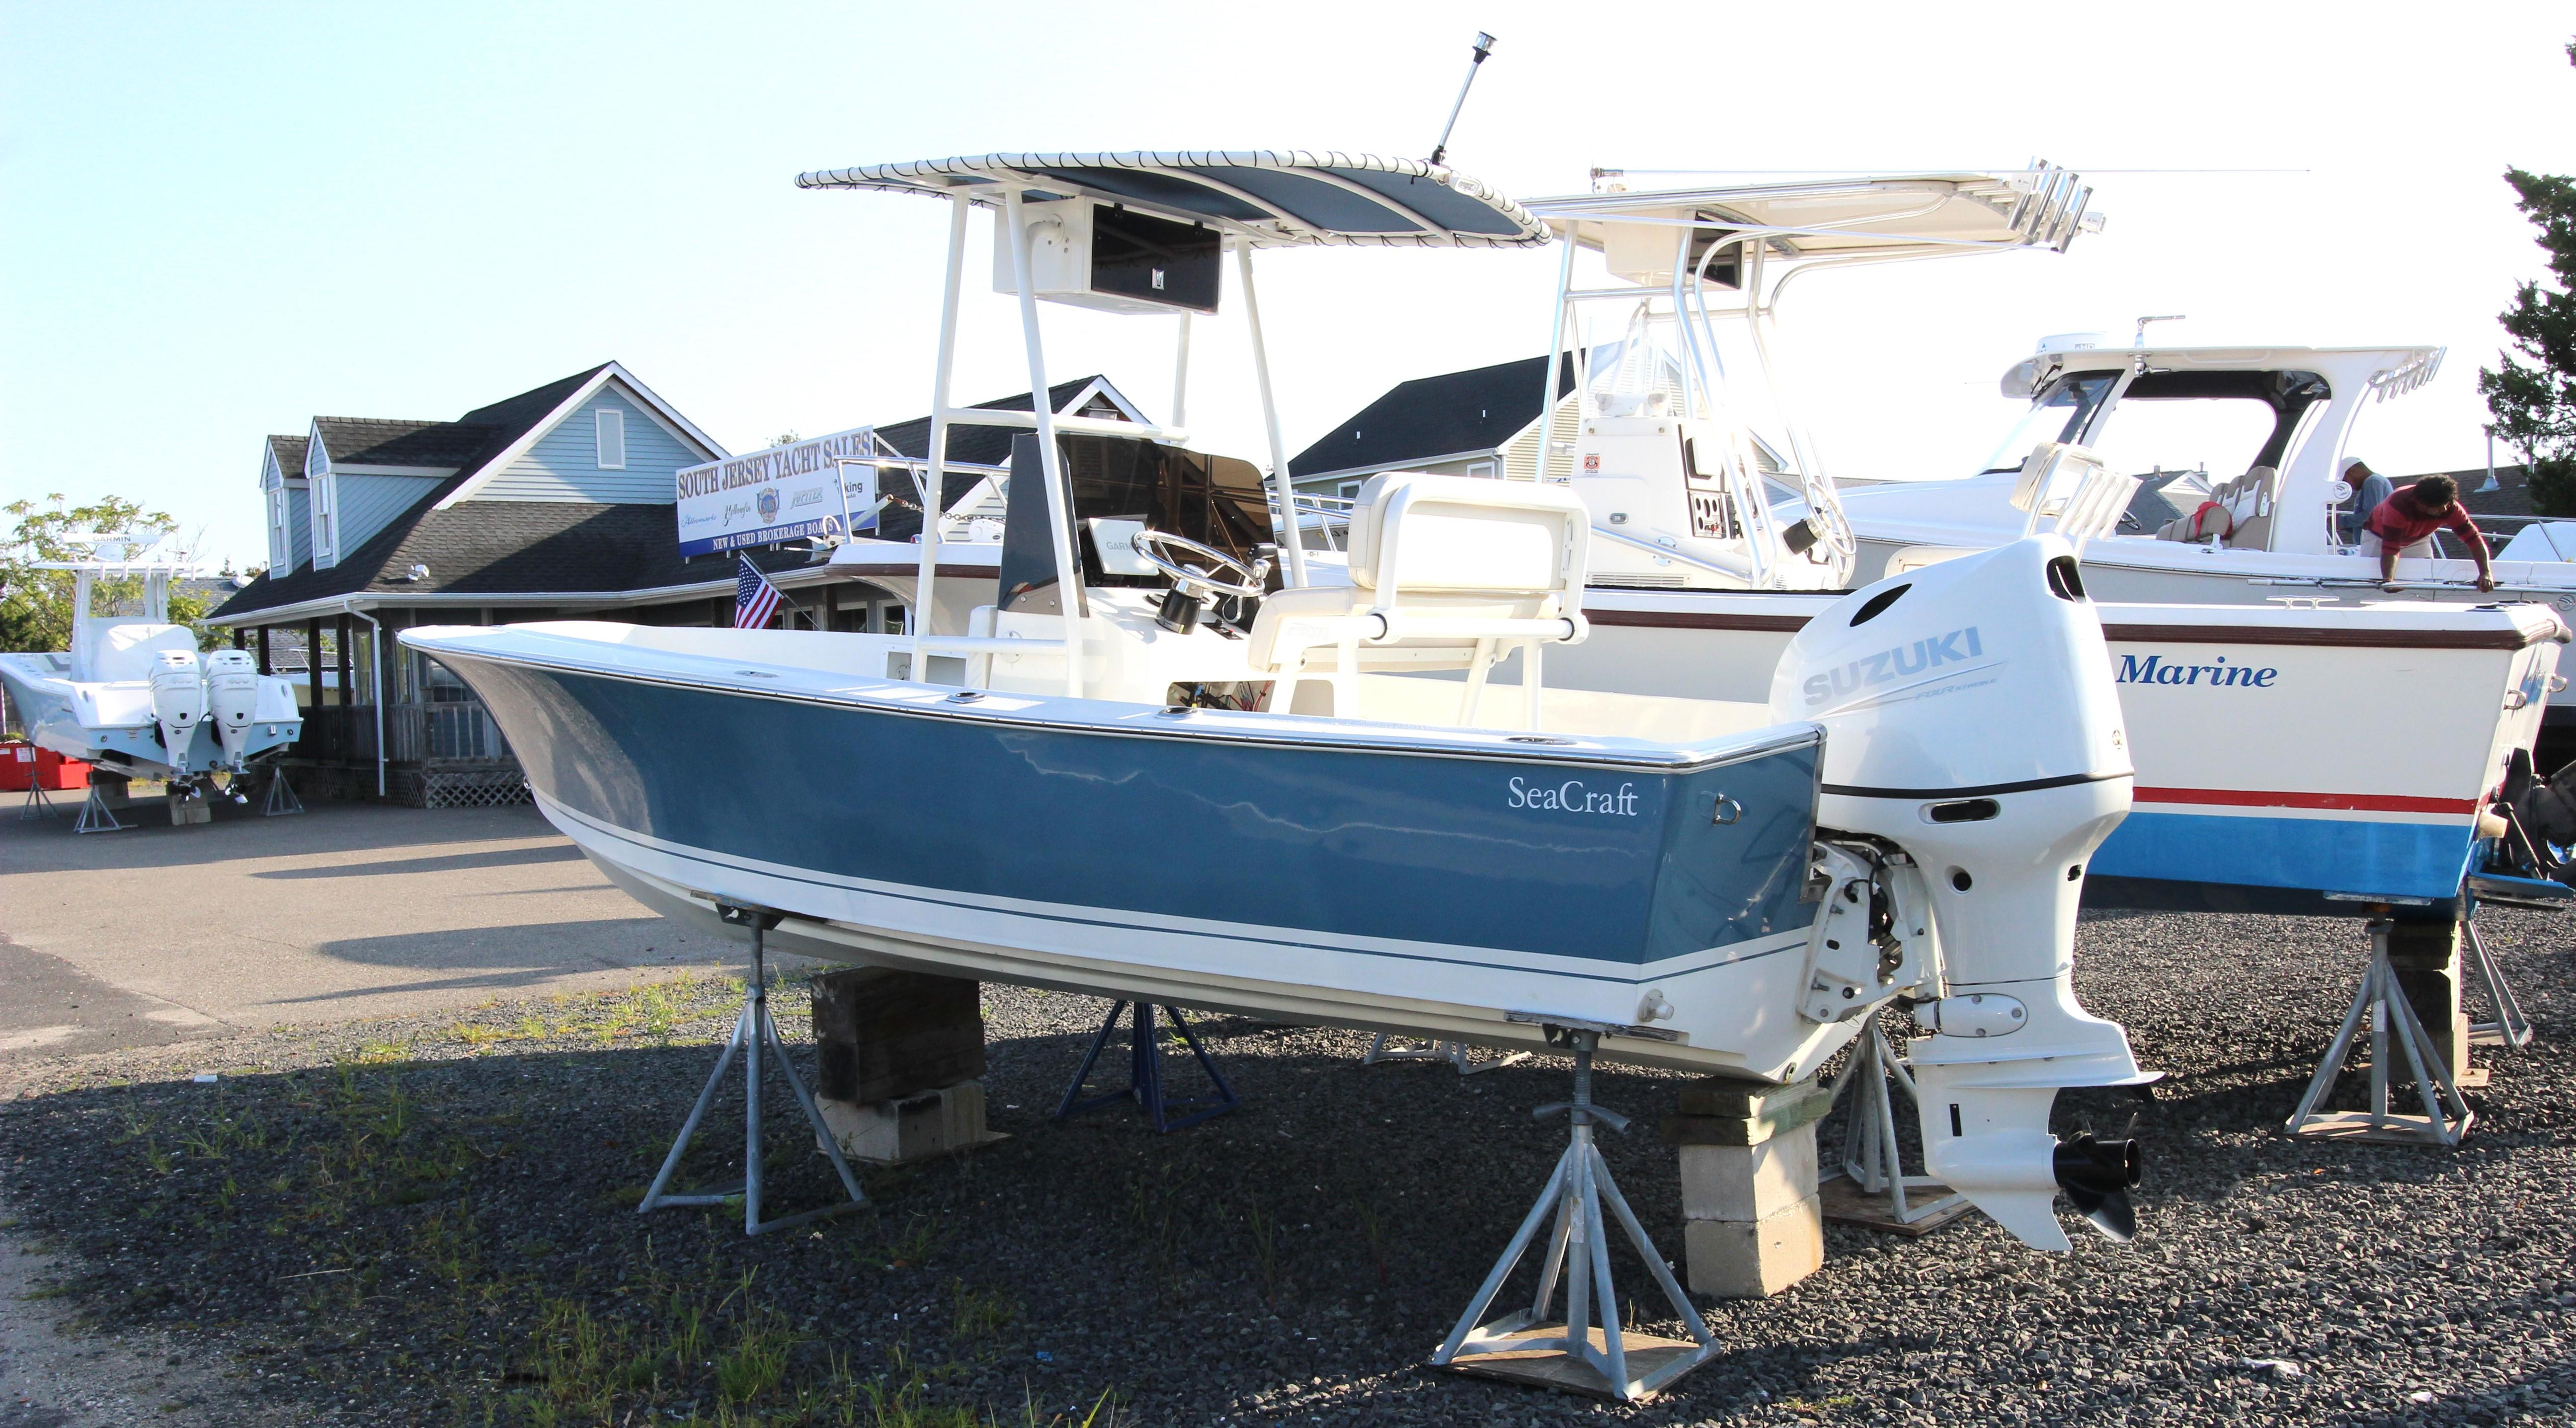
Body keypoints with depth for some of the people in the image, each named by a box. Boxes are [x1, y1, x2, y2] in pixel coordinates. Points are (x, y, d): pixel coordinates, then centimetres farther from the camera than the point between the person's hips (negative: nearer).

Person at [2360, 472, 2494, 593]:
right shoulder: (2397, 506, -46)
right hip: (2379, 535, -4)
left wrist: (2486, 573, -44)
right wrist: (2388, 581, -65)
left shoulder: (2450, 508, -32)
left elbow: (2474, 539, -31)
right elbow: (2390, 549, -50)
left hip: (2417, 538, 4)